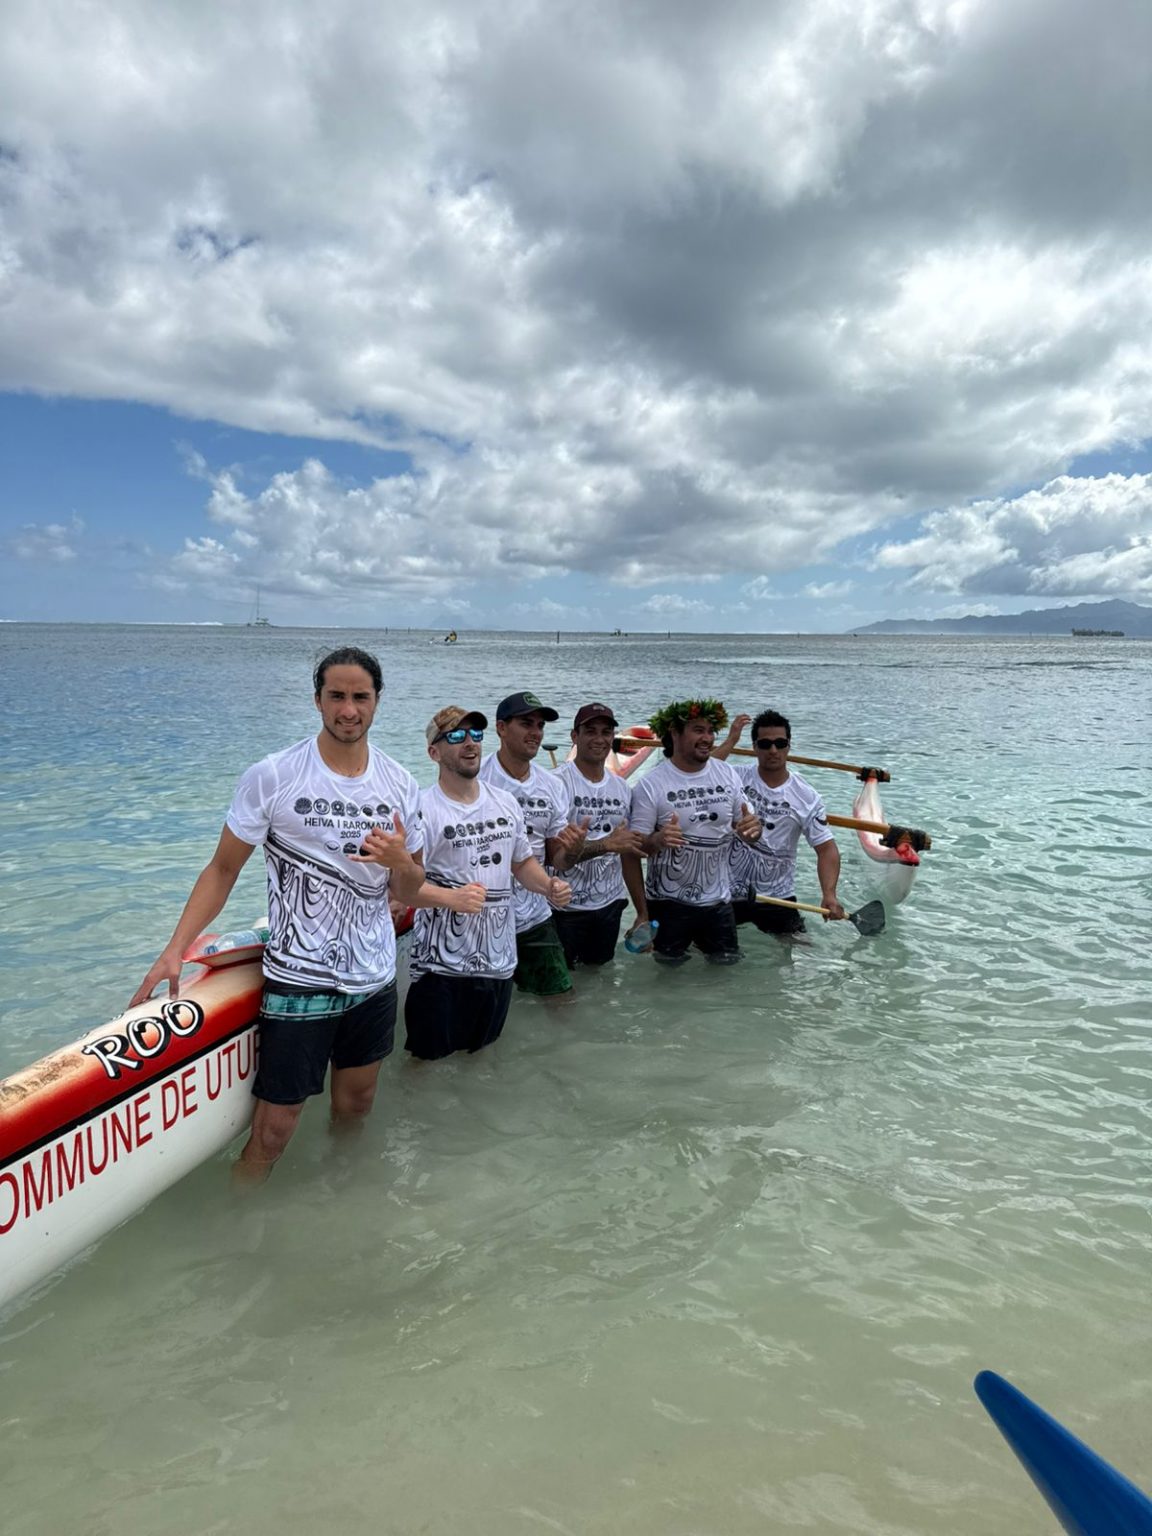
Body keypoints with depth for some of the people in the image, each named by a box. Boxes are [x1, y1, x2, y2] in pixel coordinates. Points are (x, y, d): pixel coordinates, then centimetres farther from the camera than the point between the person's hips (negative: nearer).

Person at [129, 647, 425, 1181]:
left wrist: (402, 863, -17)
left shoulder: (400, 785, 0)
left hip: (375, 981, 4)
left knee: (355, 1107, 20)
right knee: (274, 1127, 1)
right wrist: (174, 950, -14)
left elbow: (407, 893, 6)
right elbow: (223, 870, -5)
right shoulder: (271, 777, -11)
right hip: (298, 982, -4)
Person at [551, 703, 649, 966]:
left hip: (611, 905, 6)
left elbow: (630, 853, 12)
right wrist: (605, 844, -29)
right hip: (567, 908, -6)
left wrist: (643, 912, 11)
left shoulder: (623, 788, 7)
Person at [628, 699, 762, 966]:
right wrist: (658, 840, -34)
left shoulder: (728, 776, 0)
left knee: (728, 964, 16)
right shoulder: (650, 785, -15)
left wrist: (752, 829, -16)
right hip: (669, 903, -4)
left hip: (717, 900, 4)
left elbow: (743, 830, 8)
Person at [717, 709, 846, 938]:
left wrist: (829, 894, -23)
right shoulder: (738, 780, -9)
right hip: (728, 892, -1)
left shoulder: (806, 797, -7)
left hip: (778, 897, 1)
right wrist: (731, 741, -24)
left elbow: (826, 848, -9)